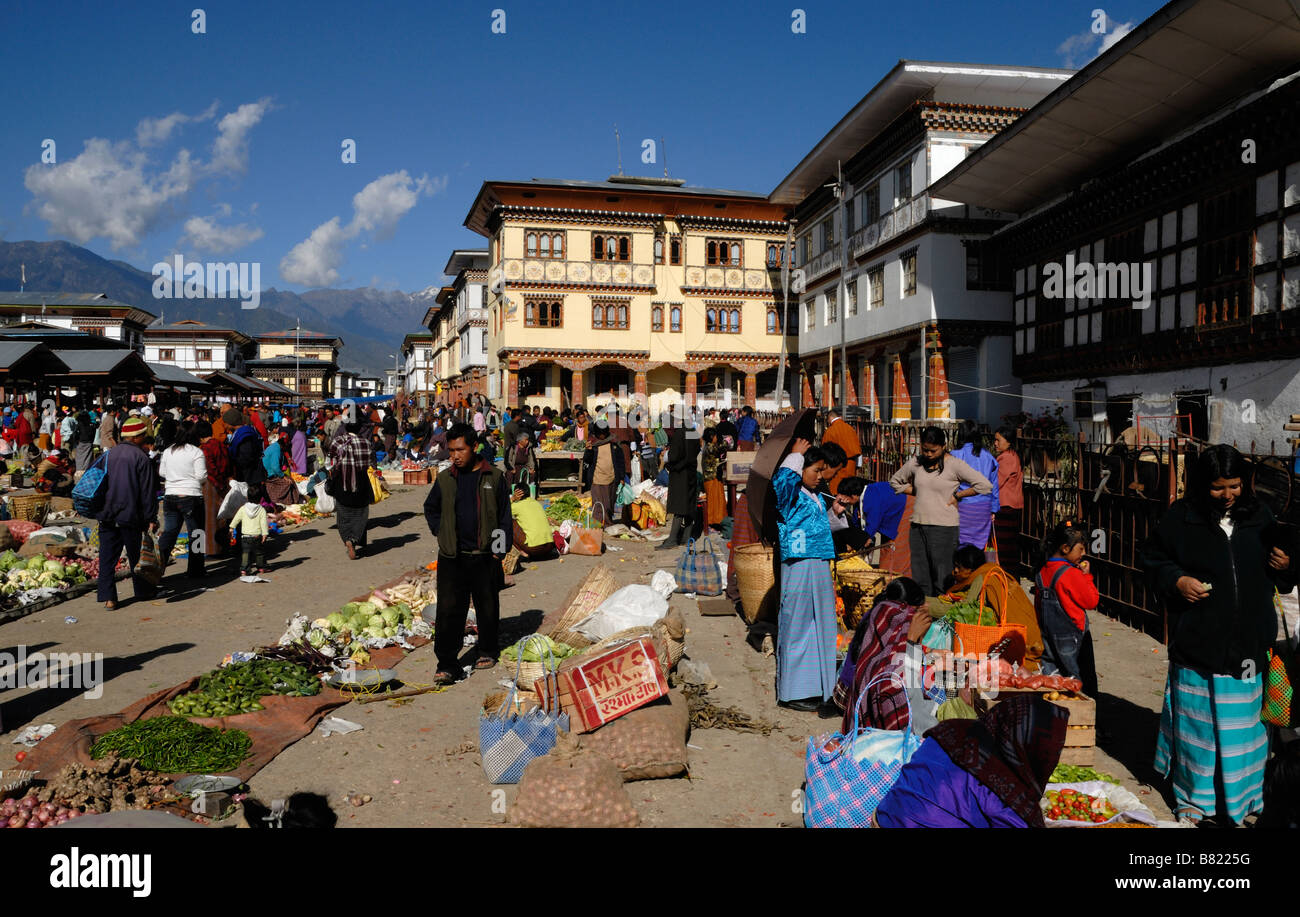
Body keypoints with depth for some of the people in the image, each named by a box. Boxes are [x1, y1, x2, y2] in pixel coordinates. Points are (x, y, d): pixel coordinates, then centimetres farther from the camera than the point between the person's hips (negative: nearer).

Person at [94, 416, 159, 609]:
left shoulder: (109, 454, 7)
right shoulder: (141, 458, -10)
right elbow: (148, 492, -10)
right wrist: (151, 519, -6)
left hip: (107, 516, 4)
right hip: (131, 516, -4)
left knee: (107, 557, 4)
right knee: (136, 555, 10)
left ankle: (108, 597, -1)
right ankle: (144, 590, 25)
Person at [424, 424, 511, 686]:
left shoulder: (494, 477, 0)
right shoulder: (445, 479, 5)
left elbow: (505, 516, 4)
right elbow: (430, 508, 22)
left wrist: (501, 549, -1)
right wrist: (440, 534, 9)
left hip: (485, 556, -1)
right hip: (452, 557, 1)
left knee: (487, 608, 11)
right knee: (448, 610, -5)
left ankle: (487, 651, 30)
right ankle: (447, 664, -2)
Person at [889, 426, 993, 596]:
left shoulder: (954, 464, -5)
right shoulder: (916, 462, 8)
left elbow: (986, 485, -9)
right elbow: (895, 481, 23)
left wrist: (957, 495, -6)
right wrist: (918, 493, 10)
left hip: (944, 526, -5)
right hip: (918, 525, 5)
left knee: (942, 578, -3)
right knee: (919, 577, 8)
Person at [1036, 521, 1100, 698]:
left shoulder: (1042, 573, 5)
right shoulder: (1072, 574, -18)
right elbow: (1091, 602, -11)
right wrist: (1087, 576, -4)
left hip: (1048, 636, 7)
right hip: (1072, 636, -7)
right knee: (1084, 683, 5)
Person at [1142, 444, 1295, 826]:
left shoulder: (1260, 517, 4)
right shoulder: (1181, 517, -5)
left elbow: (1279, 560, 17)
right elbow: (1152, 558, 3)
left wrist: (1286, 566, -5)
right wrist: (1176, 581, -14)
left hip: (1247, 643, 2)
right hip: (1198, 641, -2)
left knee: (1243, 720, 10)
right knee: (1196, 719, 8)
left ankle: (1242, 798, 27)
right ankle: (1193, 798, 23)